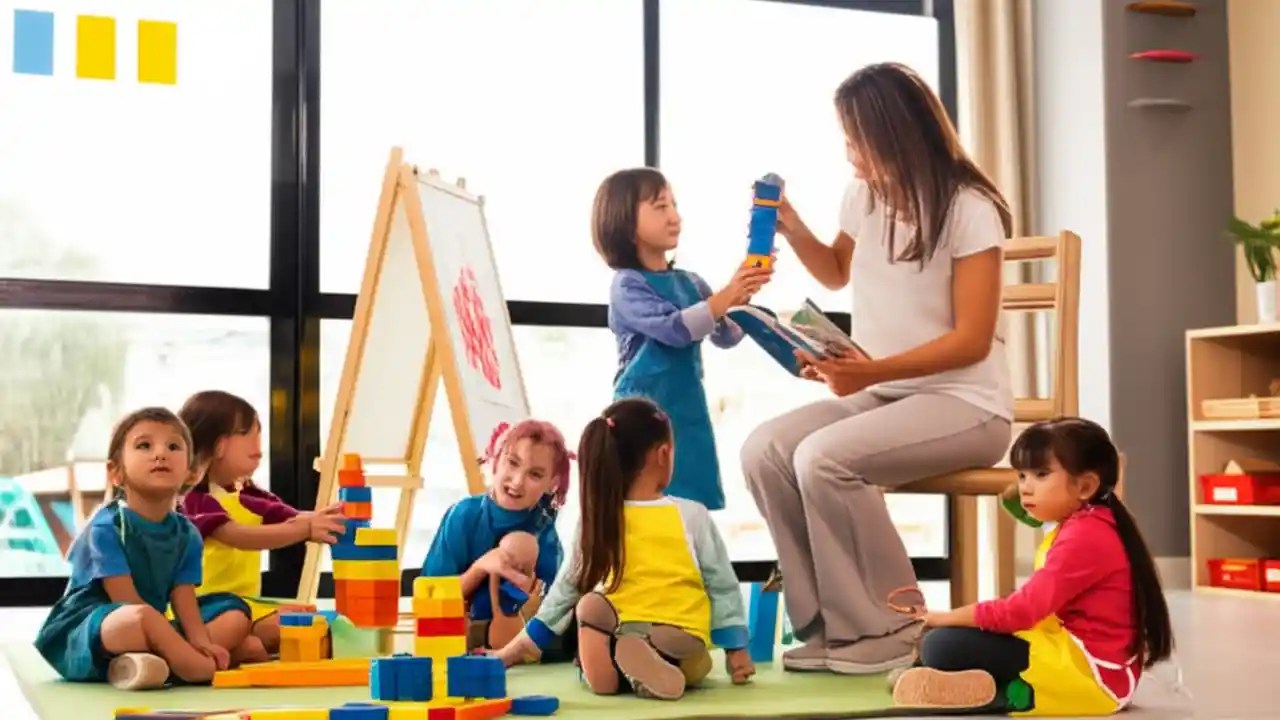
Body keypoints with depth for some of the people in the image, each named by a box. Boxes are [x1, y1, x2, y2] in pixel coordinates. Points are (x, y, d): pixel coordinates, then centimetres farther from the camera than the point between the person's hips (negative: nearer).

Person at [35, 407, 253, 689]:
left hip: (148, 633, 8)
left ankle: (147, 662, -24)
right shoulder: (106, 527, -15)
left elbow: (184, 600, -3)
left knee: (236, 615, -1)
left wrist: (200, 642, -25)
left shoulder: (186, 534, 4)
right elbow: (127, 602, -19)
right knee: (140, 619, -41)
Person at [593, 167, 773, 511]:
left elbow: (726, 337, 4)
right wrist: (726, 295, -27)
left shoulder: (689, 282, 11)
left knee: (696, 508, 7)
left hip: (689, 415, 7)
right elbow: (675, 329, -21)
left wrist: (742, 294, -13)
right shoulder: (627, 285, -8)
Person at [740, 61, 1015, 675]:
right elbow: (838, 273, 28)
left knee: (824, 457, -31)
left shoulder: (968, 209, -14)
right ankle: (829, 625, -12)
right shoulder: (862, 197, 7)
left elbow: (972, 341, -18)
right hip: (881, 393, 7)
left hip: (965, 404, -7)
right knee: (765, 449, -19)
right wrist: (793, 231, 7)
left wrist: (872, 371, -30)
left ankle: (884, 630, -15)